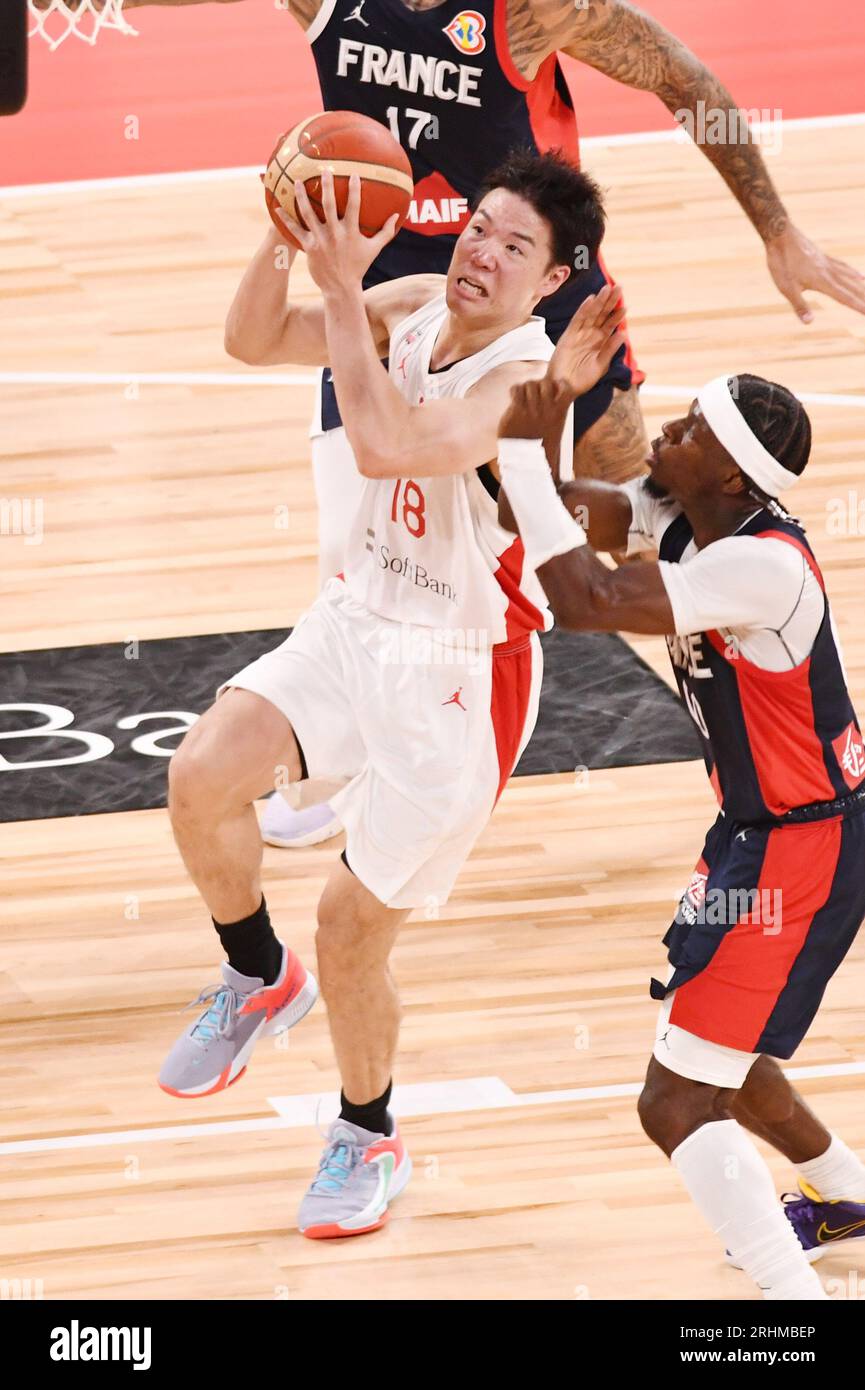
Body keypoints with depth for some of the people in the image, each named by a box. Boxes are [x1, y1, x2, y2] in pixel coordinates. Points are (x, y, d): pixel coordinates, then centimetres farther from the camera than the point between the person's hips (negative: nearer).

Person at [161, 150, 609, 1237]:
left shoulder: (526, 379, -25)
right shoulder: (415, 308, -3)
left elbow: (386, 447, -40)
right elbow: (259, 342, 0)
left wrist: (343, 291, -38)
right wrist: (286, 240, -18)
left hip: (456, 676, -6)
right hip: (357, 623, 6)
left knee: (353, 924, 2)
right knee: (202, 776, -18)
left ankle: (368, 1139, 29)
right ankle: (257, 977, 11)